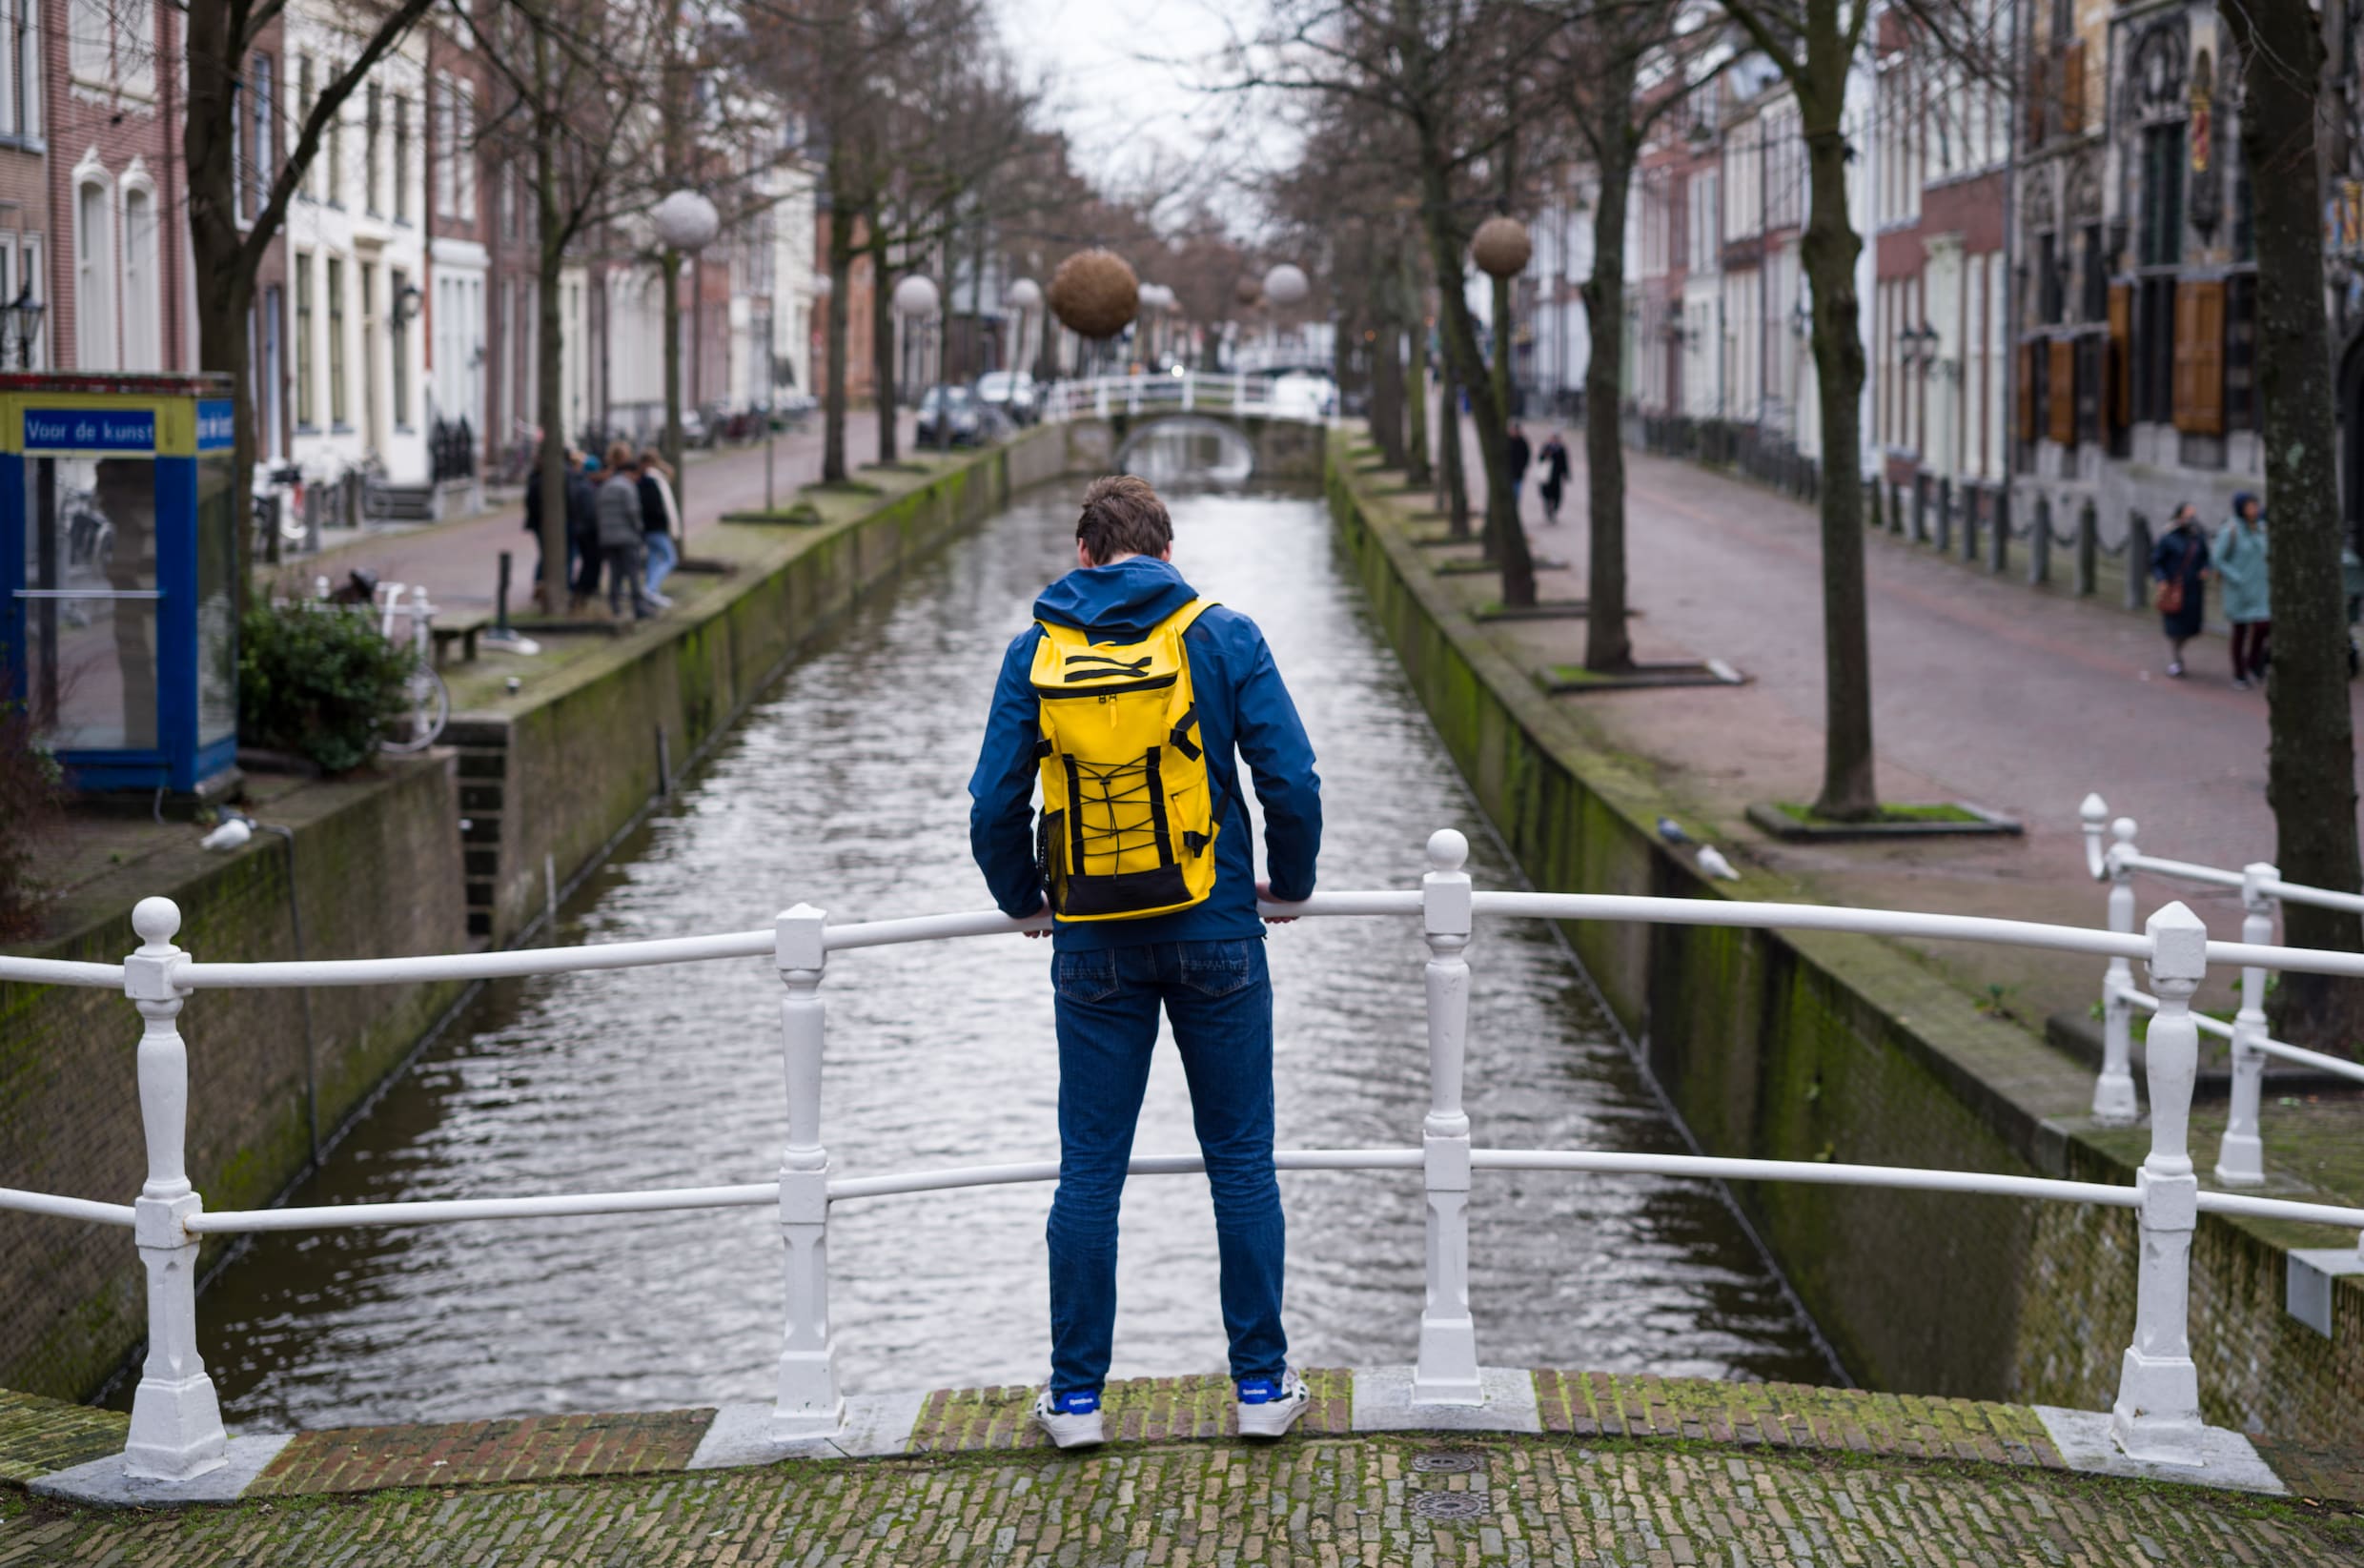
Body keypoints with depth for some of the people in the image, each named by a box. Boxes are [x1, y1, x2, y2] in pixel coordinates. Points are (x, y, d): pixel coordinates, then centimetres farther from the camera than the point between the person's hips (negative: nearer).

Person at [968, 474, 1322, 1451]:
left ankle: (1075, 1394, 12)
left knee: (1090, 1169, 7)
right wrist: (1290, 887, 10)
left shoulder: (1035, 655, 1)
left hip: (1094, 944, 1)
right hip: (1214, 932, -1)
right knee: (1240, 1159, 8)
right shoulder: (1220, 638, -3)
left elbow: (994, 807, 0)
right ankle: (1262, 1382, 12)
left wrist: (1022, 900, 18)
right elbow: (1293, 781, -7)